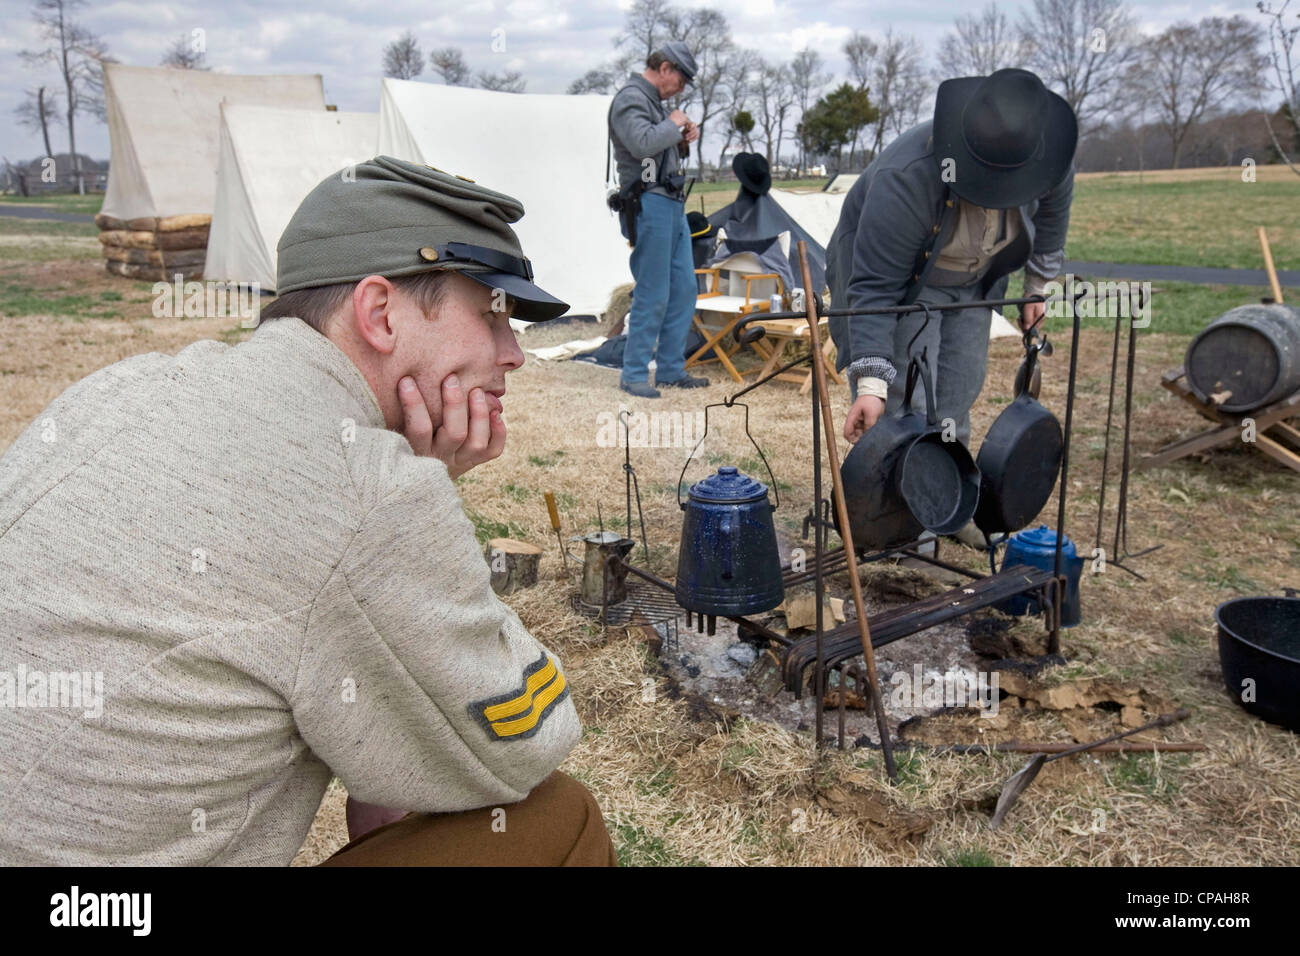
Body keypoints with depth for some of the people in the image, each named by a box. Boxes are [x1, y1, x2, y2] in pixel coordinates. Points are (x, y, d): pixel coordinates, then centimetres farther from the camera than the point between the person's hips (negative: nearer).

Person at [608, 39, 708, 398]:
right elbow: (642, 143, -26)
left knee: (684, 288, 10)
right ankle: (634, 375, -1)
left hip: (673, 206, 10)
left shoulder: (654, 100, 22)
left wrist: (683, 140, 11)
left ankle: (671, 369, 17)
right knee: (652, 295, -10)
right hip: (649, 205, -10)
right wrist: (673, 125, -10)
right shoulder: (630, 98, -8)